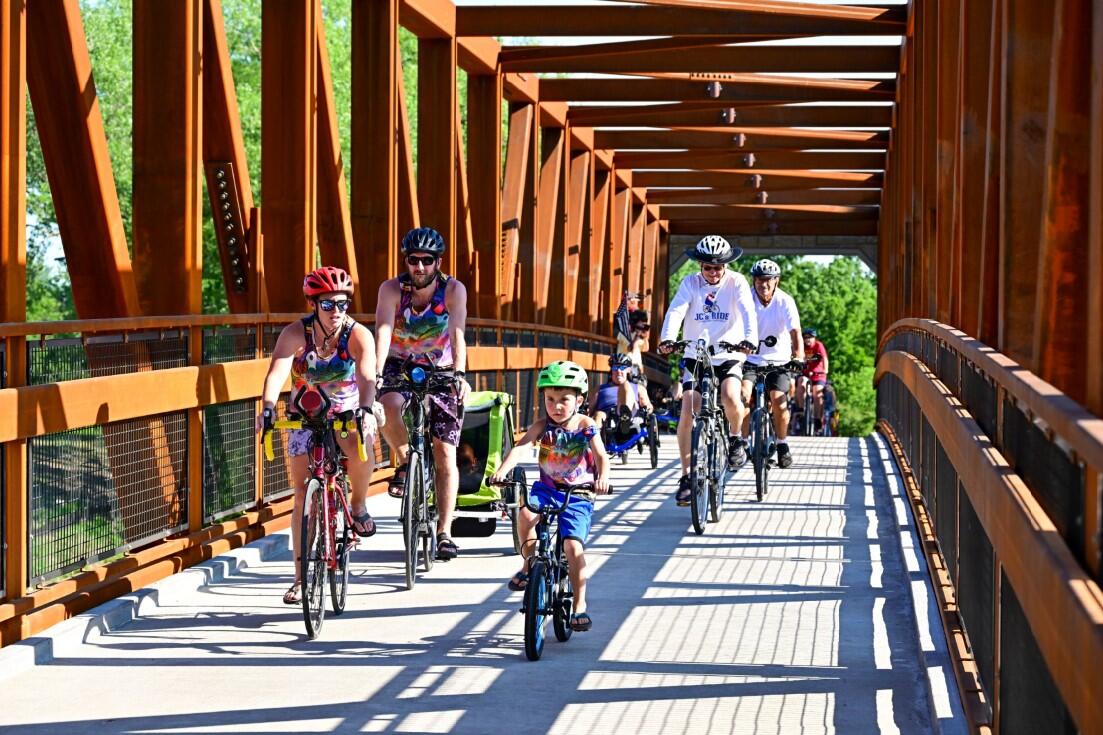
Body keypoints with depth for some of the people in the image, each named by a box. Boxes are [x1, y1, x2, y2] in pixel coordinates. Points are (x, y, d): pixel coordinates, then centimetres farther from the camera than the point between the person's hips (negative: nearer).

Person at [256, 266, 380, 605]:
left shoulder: (359, 335, -21)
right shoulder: (296, 333, -20)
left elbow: (367, 377, -36)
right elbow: (276, 373, -34)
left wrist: (366, 410, -55)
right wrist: (268, 408, -53)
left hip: (347, 412, -1)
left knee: (361, 447, -36)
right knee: (303, 495, -4)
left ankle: (359, 506, -7)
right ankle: (301, 577, 4)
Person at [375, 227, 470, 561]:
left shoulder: (454, 290, -16)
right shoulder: (392, 289, -15)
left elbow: (457, 334, -25)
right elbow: (383, 331, -27)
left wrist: (459, 374, -40)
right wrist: (375, 373, -42)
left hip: (440, 371, 0)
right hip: (400, 367, 0)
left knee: (445, 454, -7)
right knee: (388, 408, -35)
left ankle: (444, 532, 0)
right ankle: (405, 463, -6)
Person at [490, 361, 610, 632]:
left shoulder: (586, 427, -7)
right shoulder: (542, 426, -4)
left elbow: (601, 455, -19)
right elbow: (520, 447, -19)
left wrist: (603, 477, -41)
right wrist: (503, 470, -38)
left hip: (577, 495, -2)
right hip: (546, 489, 2)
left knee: (573, 546, -15)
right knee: (526, 514, -30)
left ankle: (580, 606, -1)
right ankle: (529, 564, -5)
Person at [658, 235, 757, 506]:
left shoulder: (736, 283, -6)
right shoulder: (691, 283, -4)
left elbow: (748, 312, -22)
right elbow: (675, 311, -19)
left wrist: (749, 339, -42)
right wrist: (667, 338, -39)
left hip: (729, 356, -1)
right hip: (695, 356, 1)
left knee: (730, 397, -28)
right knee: (688, 411, -11)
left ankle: (736, 439, 4)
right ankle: (686, 476, -2)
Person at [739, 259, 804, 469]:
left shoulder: (785, 301, -13)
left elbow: (795, 332, -22)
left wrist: (798, 357, -38)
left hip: (778, 360, -1)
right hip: (751, 359, 1)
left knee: (778, 400, -18)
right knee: (743, 395, -21)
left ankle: (782, 445, 3)